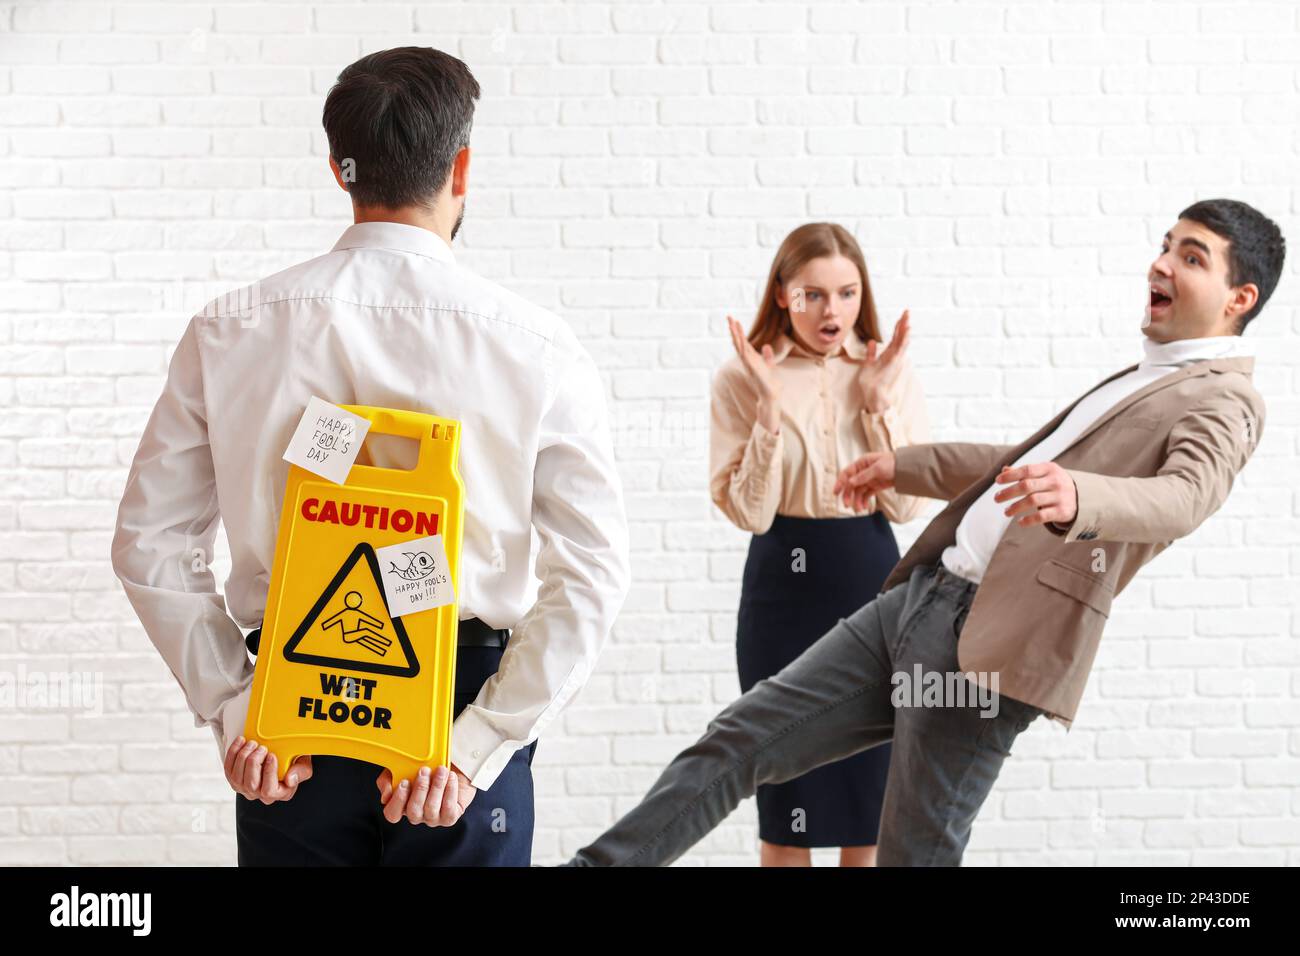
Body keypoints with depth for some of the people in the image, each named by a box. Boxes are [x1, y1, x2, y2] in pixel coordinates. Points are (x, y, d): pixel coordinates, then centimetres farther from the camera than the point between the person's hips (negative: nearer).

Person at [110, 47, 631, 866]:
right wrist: (478, 743, -10)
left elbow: (150, 543, 0)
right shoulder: (536, 349, -6)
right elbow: (593, 573, -10)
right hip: (465, 702, -2)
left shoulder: (228, 334, 0)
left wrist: (232, 708, 0)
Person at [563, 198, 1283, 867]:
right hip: (919, 596, 9)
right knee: (737, 741, 5)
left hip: (985, 644, -9)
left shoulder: (1224, 400, -5)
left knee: (913, 856, -3)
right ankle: (598, 867, 10)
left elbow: (1183, 497, -26)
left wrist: (1075, 496, -46)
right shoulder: (1142, 377, 24)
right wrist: (900, 464, 43)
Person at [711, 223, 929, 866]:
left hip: (871, 578, 2)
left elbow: (907, 505, -4)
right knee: (786, 801, 4)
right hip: (784, 581, -2)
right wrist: (770, 405, -18)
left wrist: (879, 402, -12)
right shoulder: (743, 378, -5)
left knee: (872, 786, 7)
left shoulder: (890, 373, 2)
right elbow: (749, 513, -10)